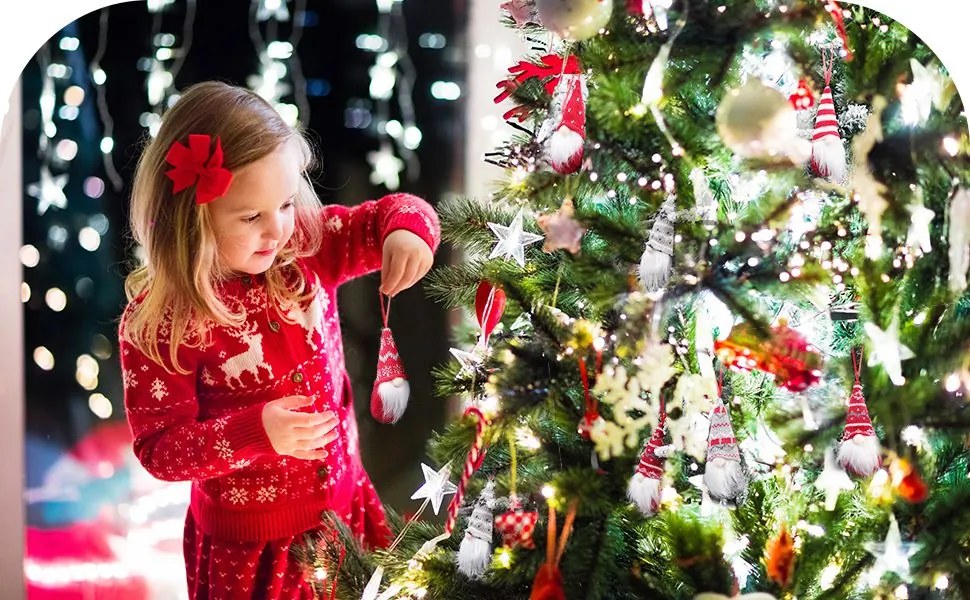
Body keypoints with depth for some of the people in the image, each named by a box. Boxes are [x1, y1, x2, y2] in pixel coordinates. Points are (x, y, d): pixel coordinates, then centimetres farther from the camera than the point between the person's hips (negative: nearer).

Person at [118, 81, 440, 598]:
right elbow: (159, 448, -18)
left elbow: (391, 214, 1)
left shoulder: (308, 249, -8)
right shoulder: (158, 321, -21)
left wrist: (408, 228, -24)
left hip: (345, 510, 5)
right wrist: (254, 432, -34)